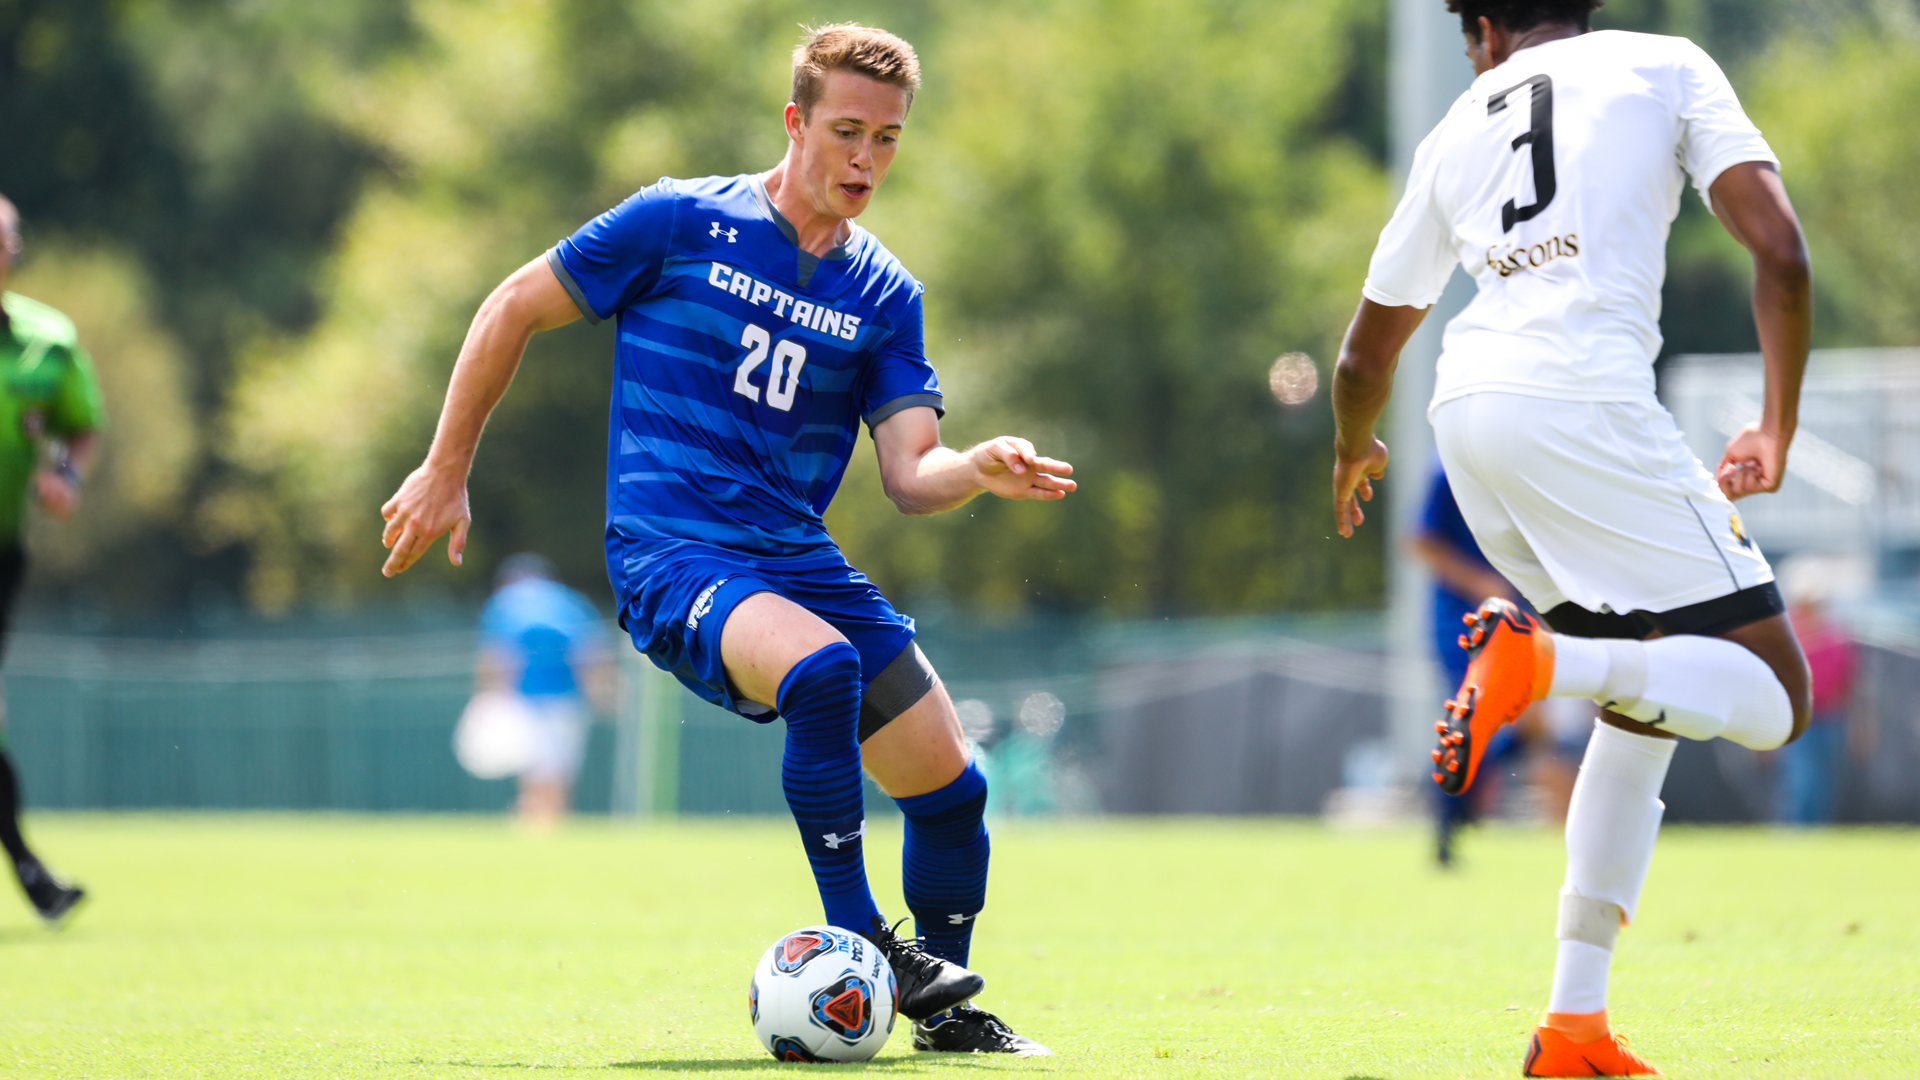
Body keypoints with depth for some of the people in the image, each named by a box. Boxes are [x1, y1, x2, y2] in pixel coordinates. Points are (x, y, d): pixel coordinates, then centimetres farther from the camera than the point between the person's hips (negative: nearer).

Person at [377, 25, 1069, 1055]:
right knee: (824, 666, -35)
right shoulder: (682, 222, -3)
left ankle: (941, 1008, 23)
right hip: (669, 555, -5)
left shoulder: (882, 291, 10)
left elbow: (910, 474, 1)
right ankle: (855, 943, -23)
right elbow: (514, 307, 5)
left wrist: (980, 468, -22)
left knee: (950, 787, -2)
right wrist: (445, 471, 5)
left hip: (798, 561, 5)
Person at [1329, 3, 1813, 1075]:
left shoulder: (1458, 130, 25)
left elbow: (1366, 357, 32)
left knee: (1644, 696, 20)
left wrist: (1354, 454, 53)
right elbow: (1781, 253, 1)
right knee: (1772, 696, -2)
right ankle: (1544, 658, -27)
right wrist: (1777, 432, 12)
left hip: (1466, 410, 6)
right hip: (1585, 402, -6)